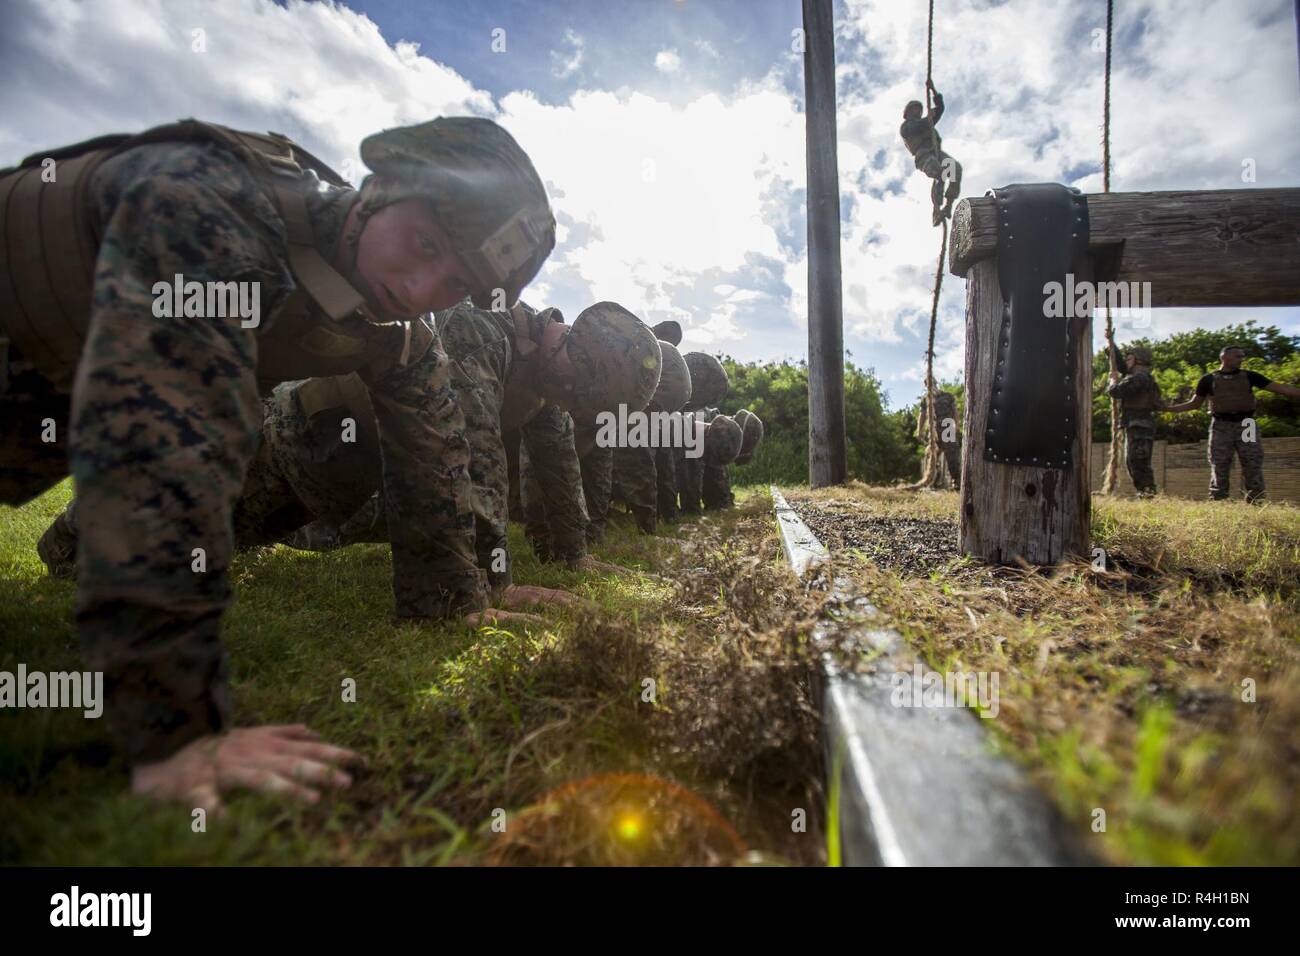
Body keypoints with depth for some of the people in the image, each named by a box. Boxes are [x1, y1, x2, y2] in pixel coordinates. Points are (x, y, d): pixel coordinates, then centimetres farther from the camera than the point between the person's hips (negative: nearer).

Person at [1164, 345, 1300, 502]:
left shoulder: (1249, 376, 11)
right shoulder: (1208, 379, 7)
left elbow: (1280, 388, 9)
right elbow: (1194, 403, 12)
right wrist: (1166, 408, 2)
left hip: (1245, 425, 2)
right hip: (1221, 427, -2)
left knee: (1253, 468, -2)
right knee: (1219, 470, -1)